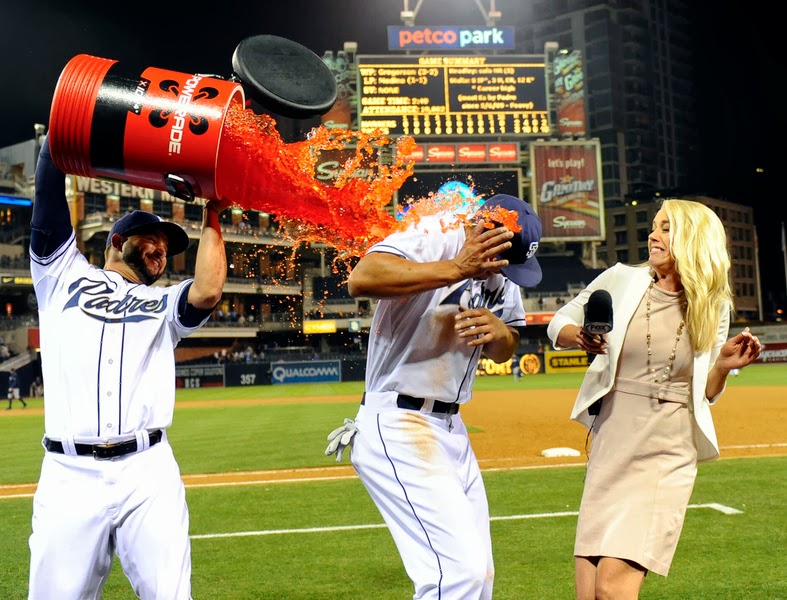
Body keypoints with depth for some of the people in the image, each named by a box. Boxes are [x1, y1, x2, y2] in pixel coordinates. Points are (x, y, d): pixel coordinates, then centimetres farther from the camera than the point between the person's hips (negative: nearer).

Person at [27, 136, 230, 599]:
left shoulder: (165, 304, 21)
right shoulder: (65, 273, 19)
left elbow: (208, 292, -1)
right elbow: (49, 192, 12)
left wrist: (212, 217, 7)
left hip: (149, 473, 2)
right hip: (69, 473, -1)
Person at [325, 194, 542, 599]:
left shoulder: (502, 272, 9)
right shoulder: (434, 237, -16)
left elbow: (505, 350, 17)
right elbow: (361, 279, -33)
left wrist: (500, 332, -6)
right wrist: (456, 269, -34)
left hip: (452, 428, 9)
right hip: (397, 426, -9)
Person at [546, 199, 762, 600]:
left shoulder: (712, 310, 5)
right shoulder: (621, 281, 3)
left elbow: (704, 395, 11)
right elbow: (559, 324, 9)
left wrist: (723, 365, -9)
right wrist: (580, 337, -12)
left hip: (668, 458, -1)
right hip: (610, 449, 1)